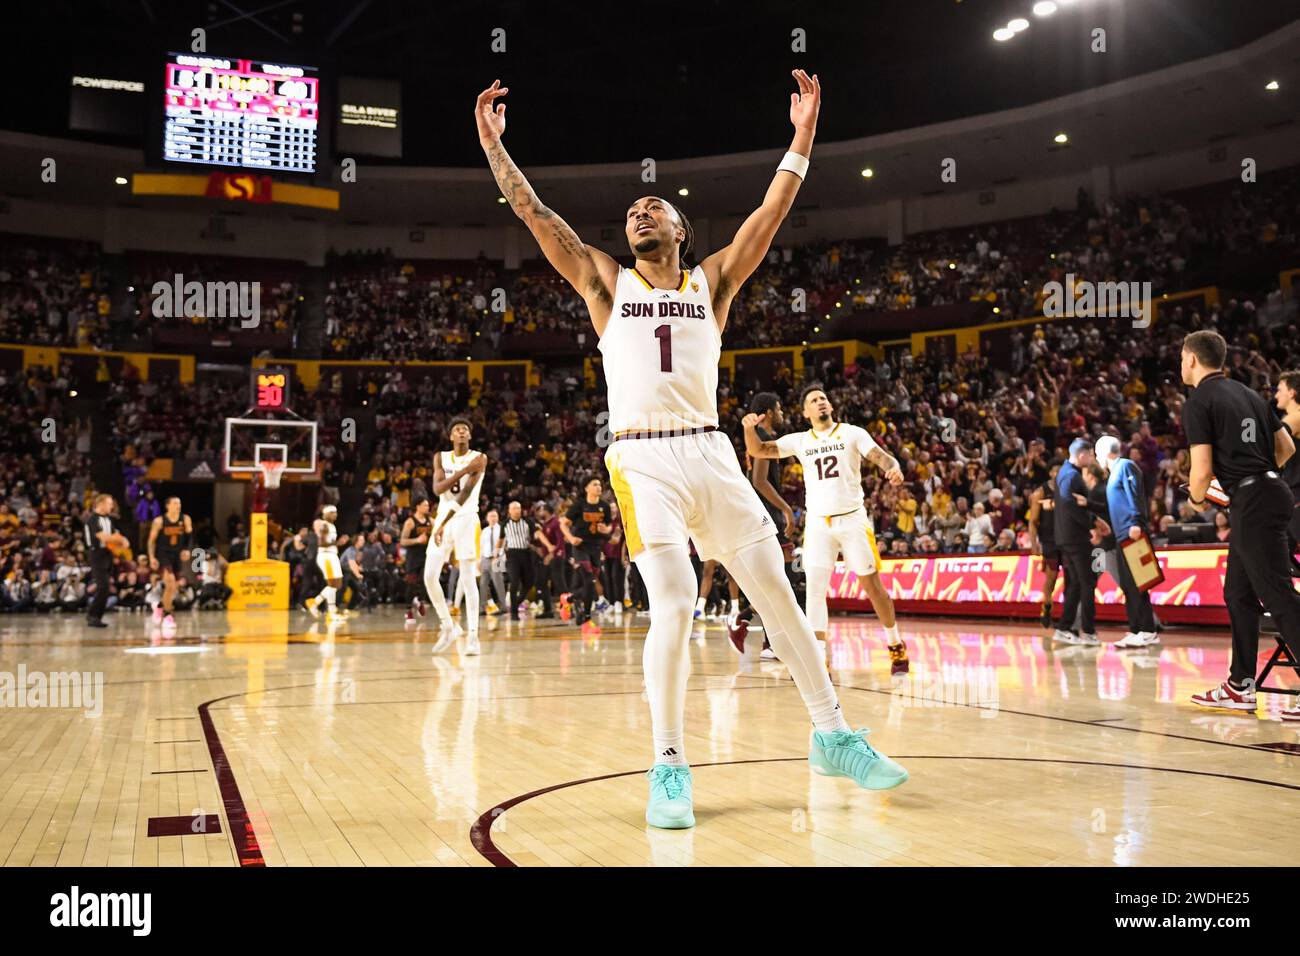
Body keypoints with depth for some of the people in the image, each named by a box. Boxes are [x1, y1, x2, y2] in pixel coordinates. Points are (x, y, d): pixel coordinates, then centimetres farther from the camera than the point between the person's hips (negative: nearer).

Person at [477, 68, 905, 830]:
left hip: (712, 454, 2)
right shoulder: (607, 284, 11)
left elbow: (771, 215, 6)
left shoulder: (712, 281, 14)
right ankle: (670, 765, 0)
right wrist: (493, 142, 2)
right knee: (674, 606, -14)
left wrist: (803, 135, 1)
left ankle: (833, 736, 15)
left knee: (779, 594, 3)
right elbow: (536, 214, 6)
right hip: (643, 461, -2)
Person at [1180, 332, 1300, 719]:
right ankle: (1240, 687, 20)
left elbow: (1202, 471, -14)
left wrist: (1196, 499, 5)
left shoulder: (1198, 403, -9)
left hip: (1252, 504, -9)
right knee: (1238, 594, 15)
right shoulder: (1249, 394, 17)